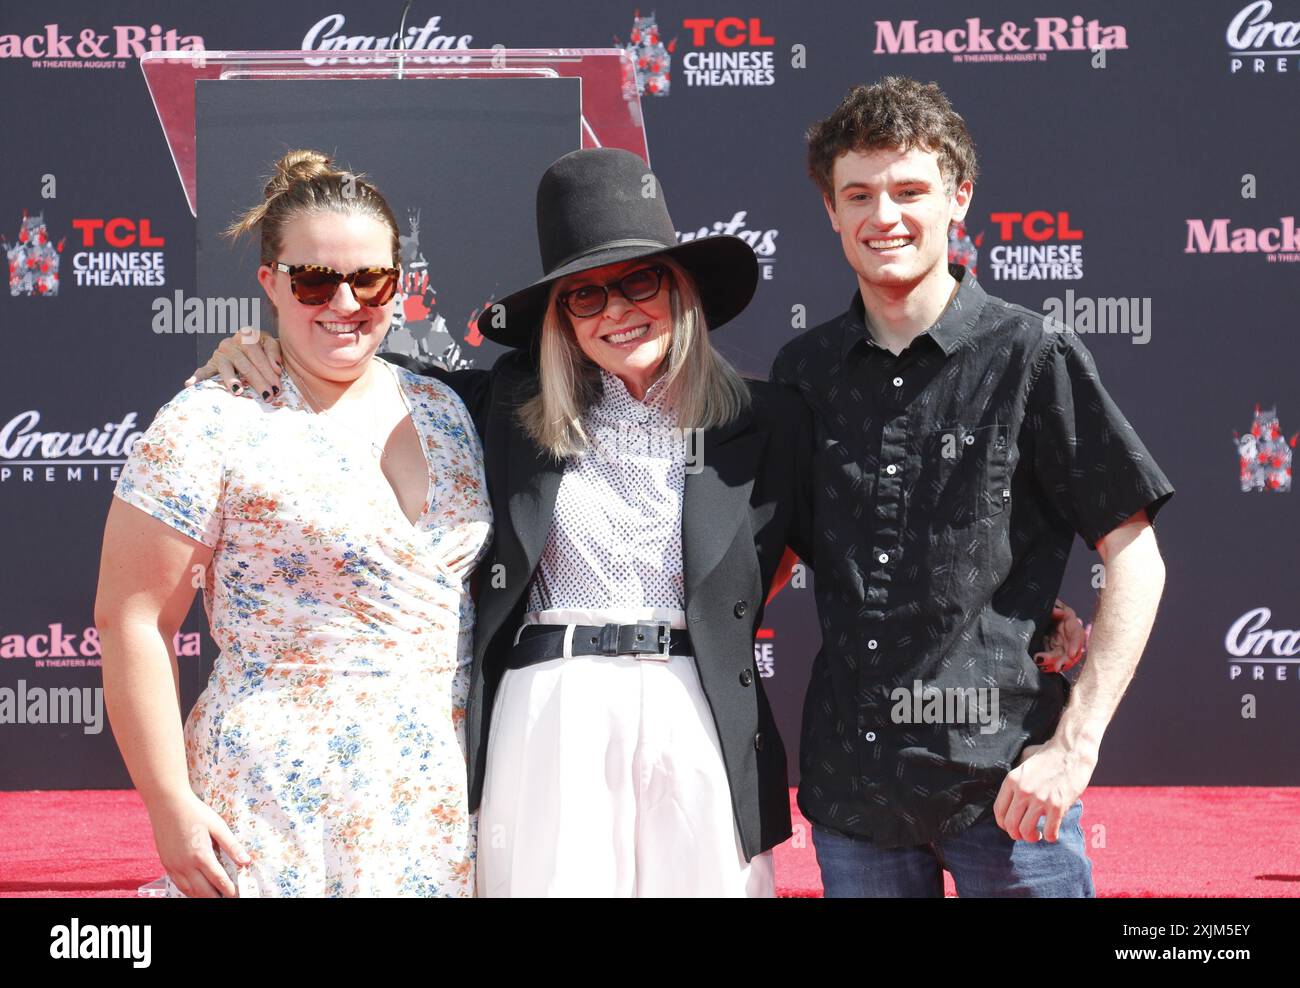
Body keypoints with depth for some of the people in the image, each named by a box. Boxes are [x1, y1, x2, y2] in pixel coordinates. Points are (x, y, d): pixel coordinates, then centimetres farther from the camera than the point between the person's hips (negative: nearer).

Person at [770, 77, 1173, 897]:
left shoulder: (1031, 356, -4)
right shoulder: (805, 370, 7)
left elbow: (1135, 560, -4)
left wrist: (1076, 743, -11)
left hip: (1006, 775, -3)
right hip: (851, 780, 4)